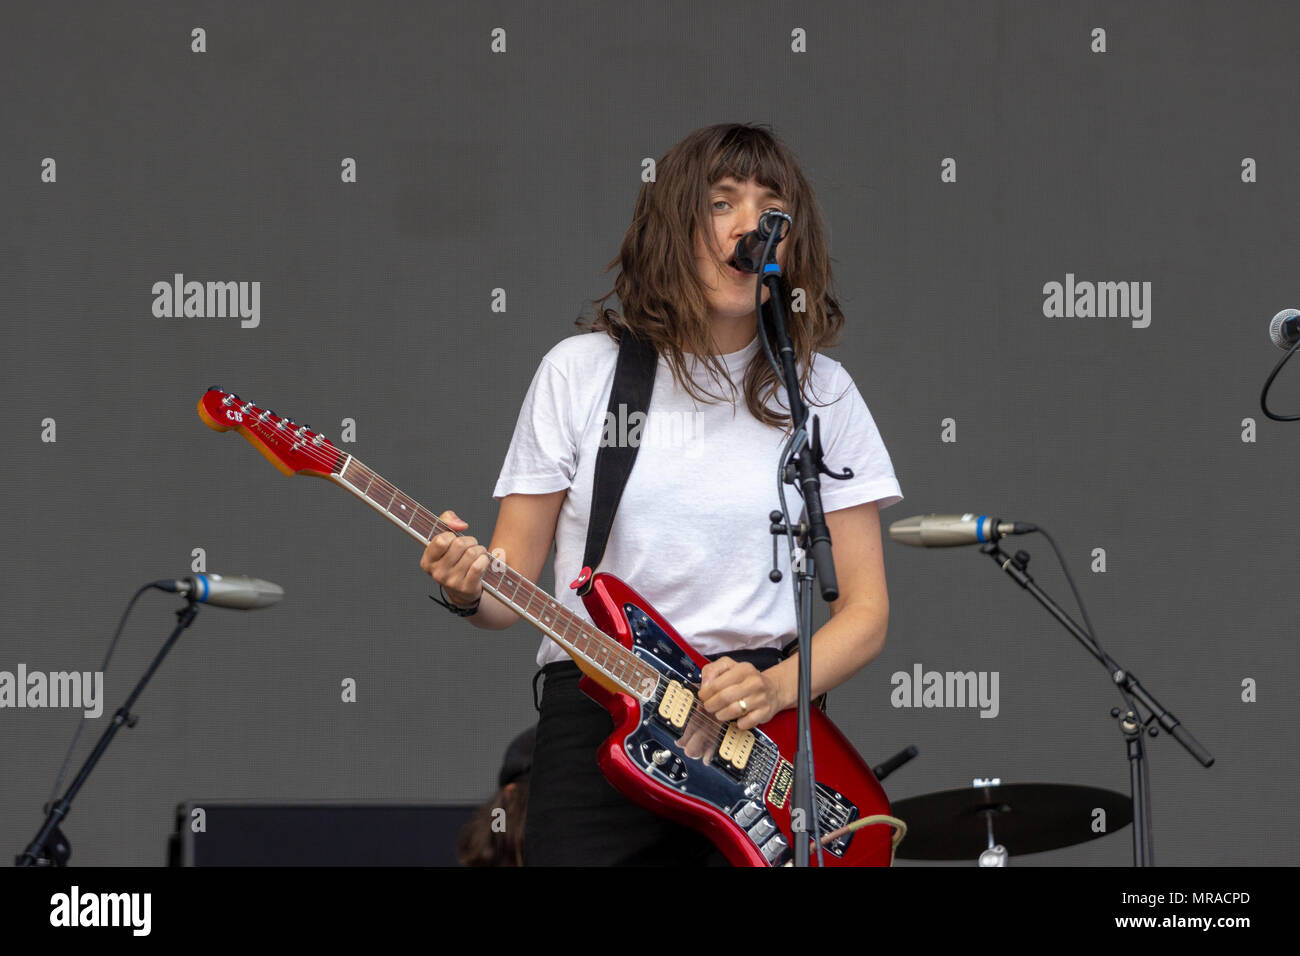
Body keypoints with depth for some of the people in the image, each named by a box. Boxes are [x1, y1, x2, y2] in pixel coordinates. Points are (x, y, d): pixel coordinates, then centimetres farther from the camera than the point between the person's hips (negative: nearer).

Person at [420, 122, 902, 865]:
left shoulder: (820, 393, 7)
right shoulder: (582, 372, 6)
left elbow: (865, 612, 7)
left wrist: (776, 688, -11)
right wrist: (471, 589, -16)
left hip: (764, 719, 0)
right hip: (594, 715, 0)